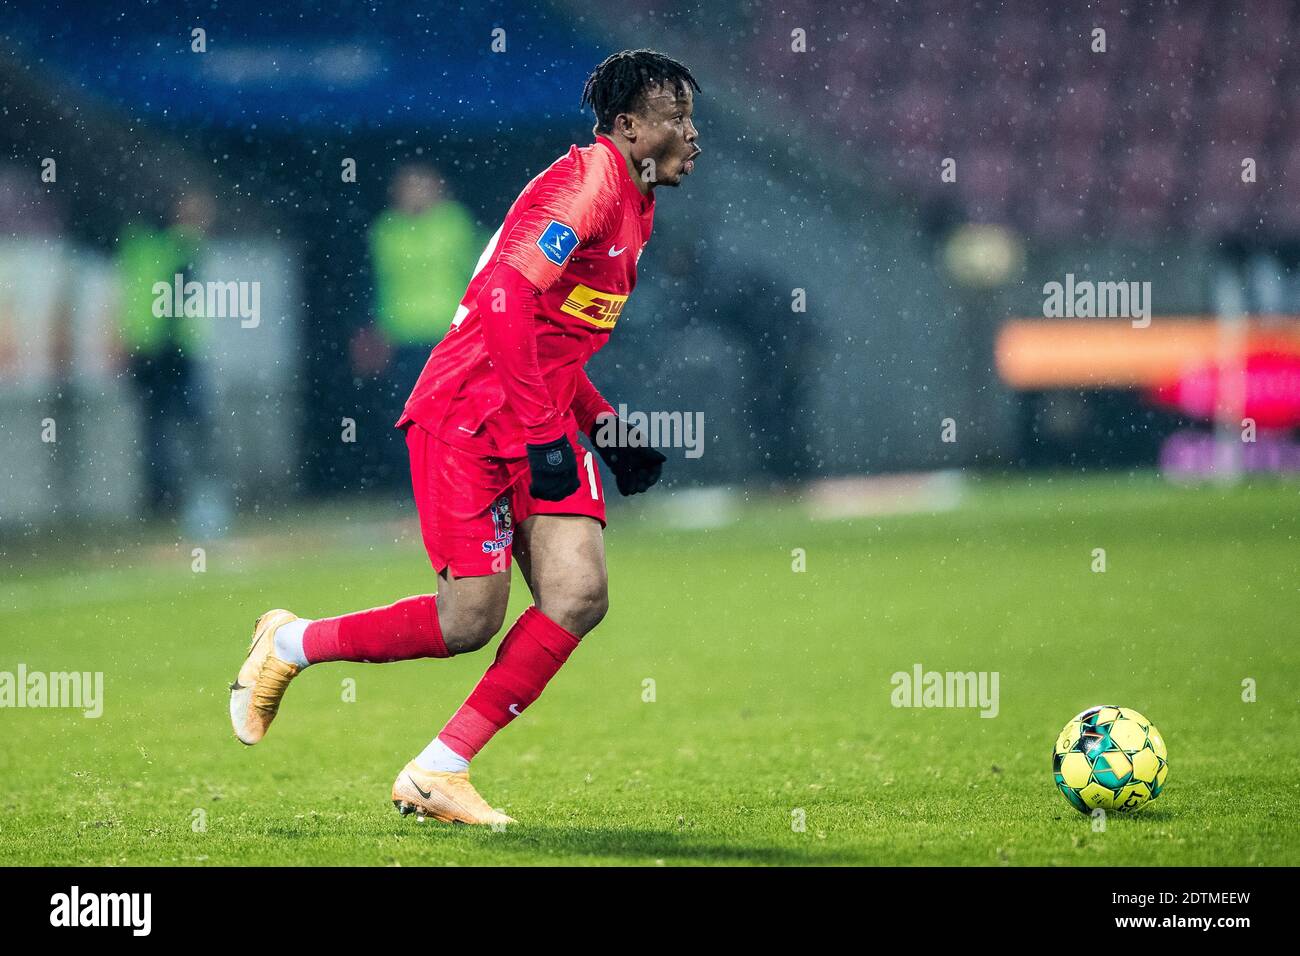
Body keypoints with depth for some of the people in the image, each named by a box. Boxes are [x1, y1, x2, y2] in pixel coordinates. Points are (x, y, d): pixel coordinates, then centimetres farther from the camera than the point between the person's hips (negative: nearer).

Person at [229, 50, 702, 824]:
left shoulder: (635, 206, 16)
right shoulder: (586, 182, -15)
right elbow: (506, 300, -25)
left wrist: (610, 428, 16)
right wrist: (543, 434, -25)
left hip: (543, 423, 9)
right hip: (468, 415, -9)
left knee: (580, 595, -9)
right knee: (471, 620, -9)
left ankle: (439, 773, -3)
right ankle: (291, 645, 15)